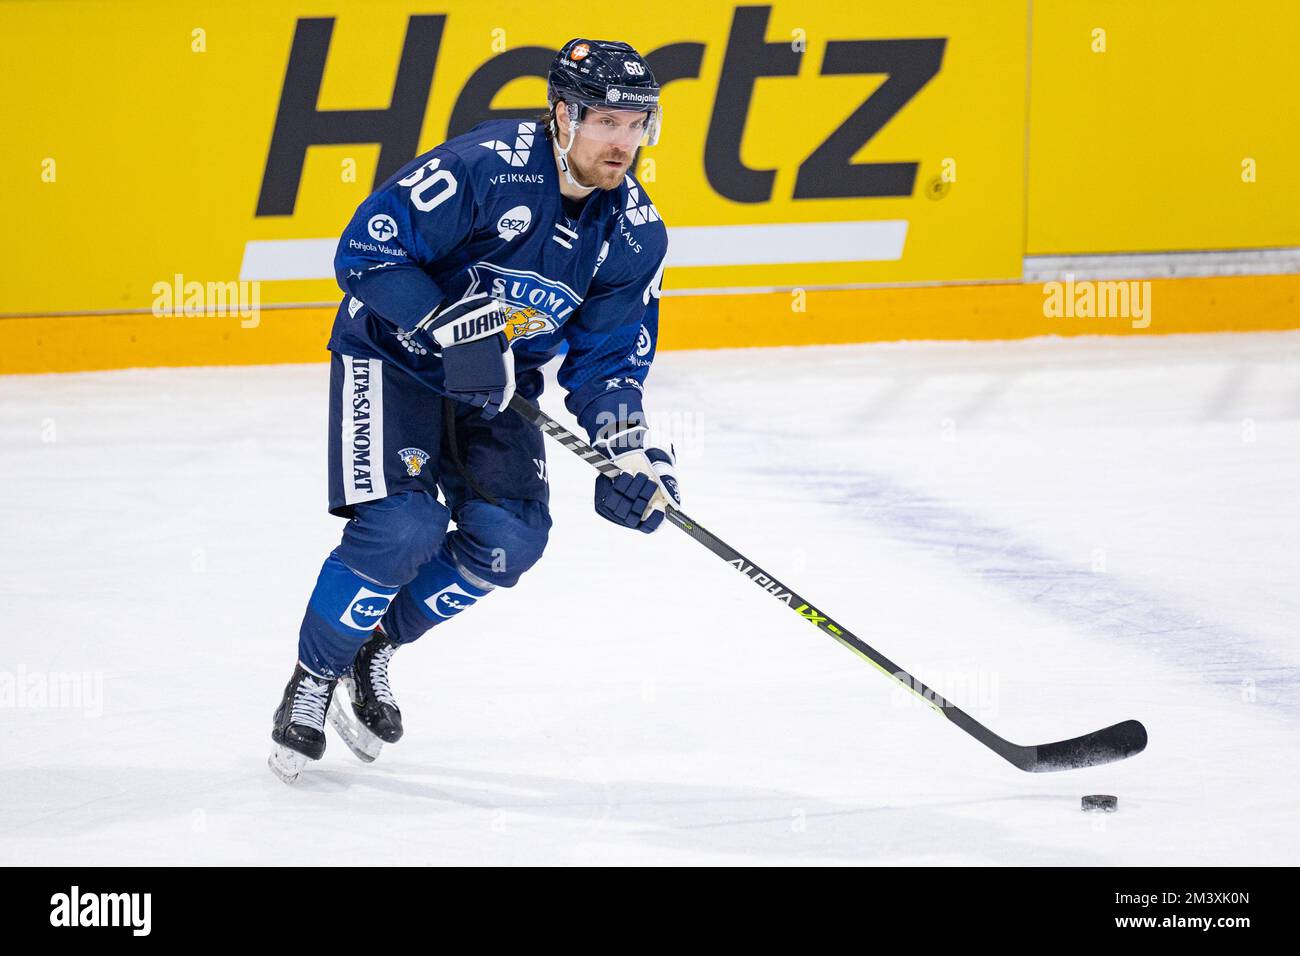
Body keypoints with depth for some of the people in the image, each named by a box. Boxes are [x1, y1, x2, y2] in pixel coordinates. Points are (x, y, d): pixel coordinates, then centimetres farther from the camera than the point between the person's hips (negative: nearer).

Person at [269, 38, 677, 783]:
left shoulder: (636, 233, -8)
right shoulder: (484, 166, -27)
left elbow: (607, 357, -1)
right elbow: (366, 249, -26)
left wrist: (632, 448, -18)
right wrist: (450, 323, -33)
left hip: (496, 383, 6)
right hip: (392, 355, -6)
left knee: (510, 539, -10)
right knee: (401, 529, -21)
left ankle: (374, 645, 13)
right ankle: (314, 679, 1)